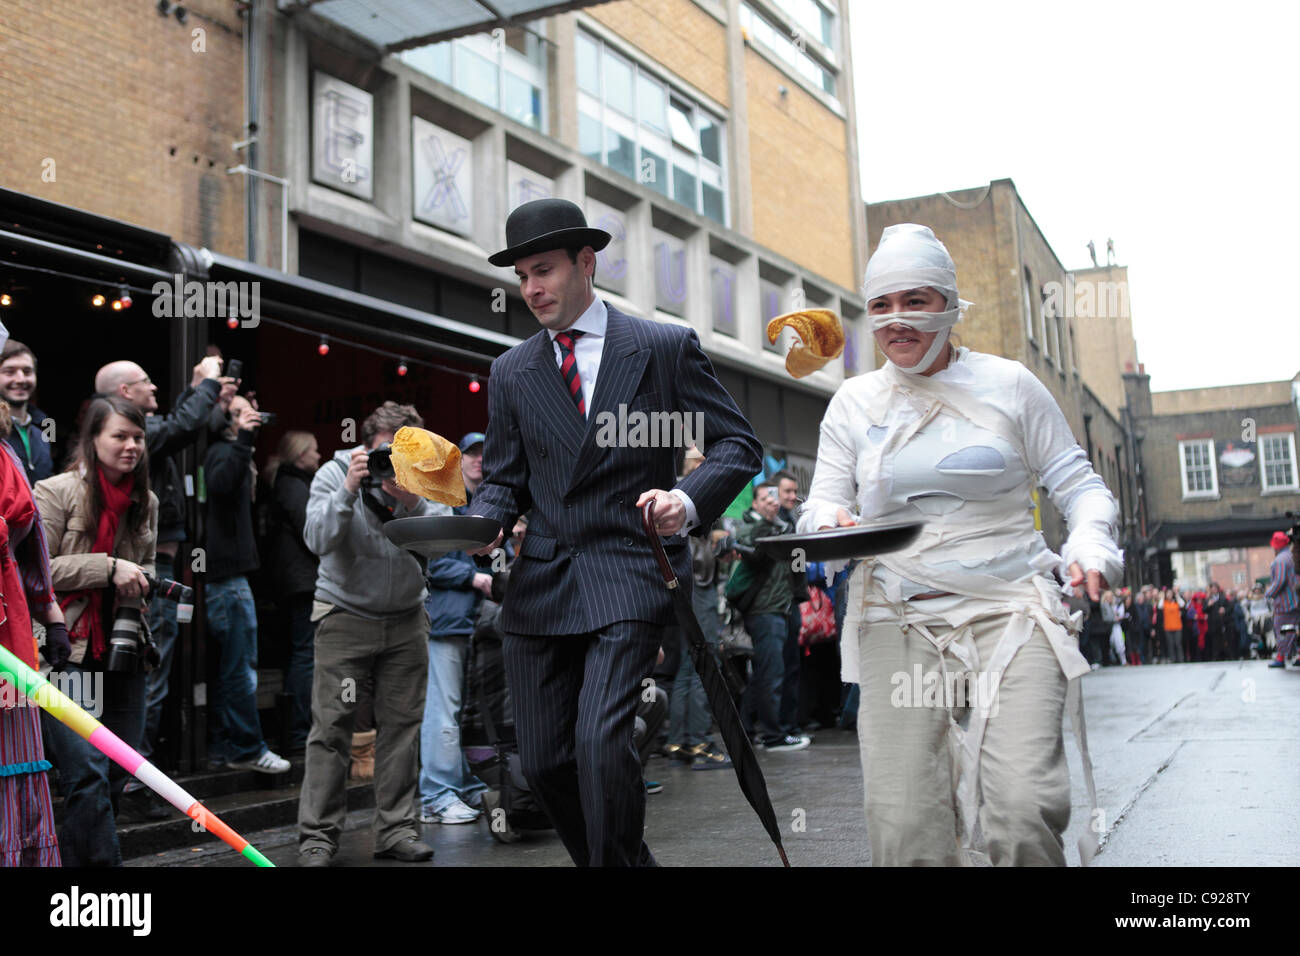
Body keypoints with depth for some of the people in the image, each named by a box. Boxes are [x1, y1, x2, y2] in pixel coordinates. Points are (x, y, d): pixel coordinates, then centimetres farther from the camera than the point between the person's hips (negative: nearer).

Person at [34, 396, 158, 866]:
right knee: (87, 772, -11)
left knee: (116, 775, 9)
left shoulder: (146, 501, 12)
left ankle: (76, 856, 25)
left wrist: (140, 581, 5)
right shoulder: (56, 492, -5)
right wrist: (108, 569, -15)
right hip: (68, 651, -6)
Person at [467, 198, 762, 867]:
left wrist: (690, 499, -15)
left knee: (600, 739, -21)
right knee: (544, 762, 6)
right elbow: (504, 479, 15)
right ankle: (630, 860, 27)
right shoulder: (511, 372, 13)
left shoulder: (667, 347, 3)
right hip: (540, 586, 5)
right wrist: (484, 523, -8)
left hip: (628, 576, -4)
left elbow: (737, 445, 4)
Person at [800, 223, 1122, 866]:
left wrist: (1090, 548, -11)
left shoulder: (1007, 385, 6)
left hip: (1009, 609, -1)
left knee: (1024, 809, -19)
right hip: (897, 621, 2)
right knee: (903, 827, -8)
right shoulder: (854, 402, 11)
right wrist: (832, 523, -14)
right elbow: (822, 504, 10)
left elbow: (1078, 485, 9)